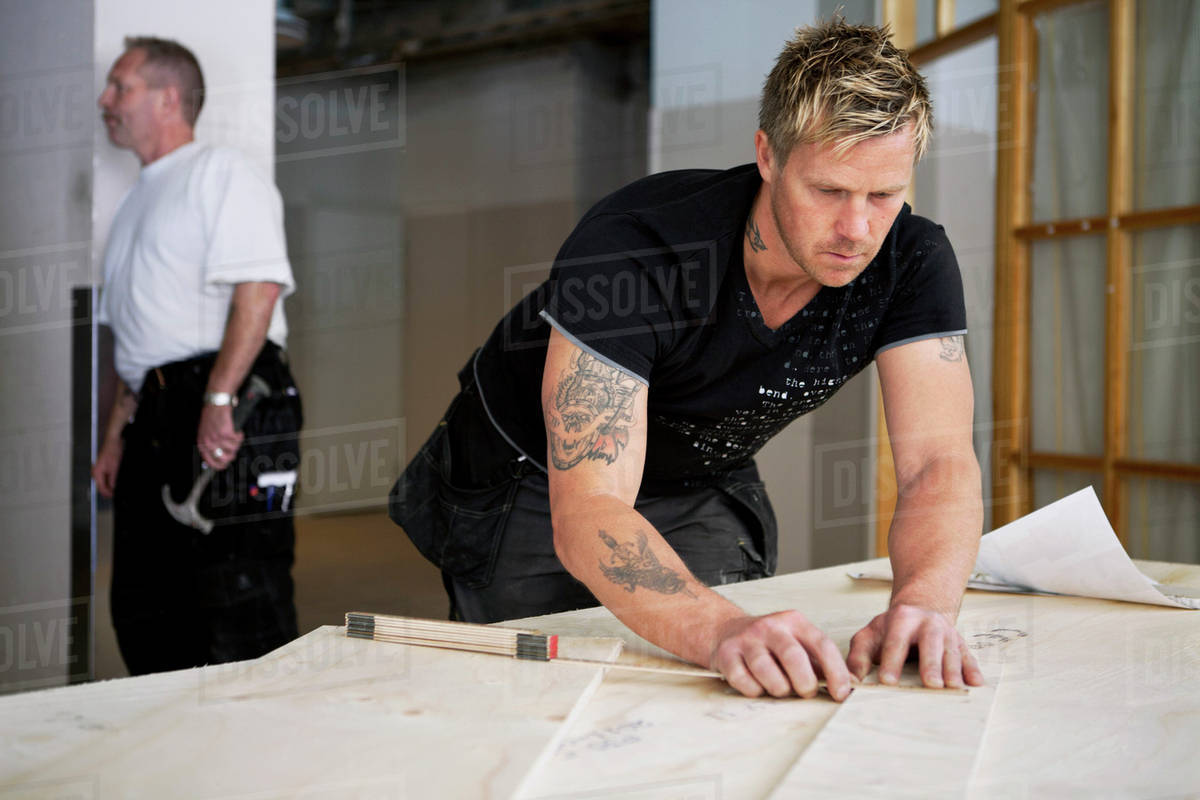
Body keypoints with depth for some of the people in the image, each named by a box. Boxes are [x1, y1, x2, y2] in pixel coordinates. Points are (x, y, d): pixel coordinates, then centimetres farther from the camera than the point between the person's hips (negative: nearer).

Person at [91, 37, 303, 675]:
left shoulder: (222, 173, -2)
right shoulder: (136, 204, 26)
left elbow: (258, 288, -16)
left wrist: (218, 400, -24)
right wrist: (117, 433, 20)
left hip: (229, 412, -9)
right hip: (155, 419, 9)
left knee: (237, 598, -10)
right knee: (142, 610, 9)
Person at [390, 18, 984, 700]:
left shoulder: (913, 263, -23)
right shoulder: (635, 252, -38)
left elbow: (941, 463, -29)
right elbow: (586, 514, -46)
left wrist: (925, 601, -52)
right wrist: (724, 629, -64)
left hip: (700, 493, 3)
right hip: (534, 487, -3)